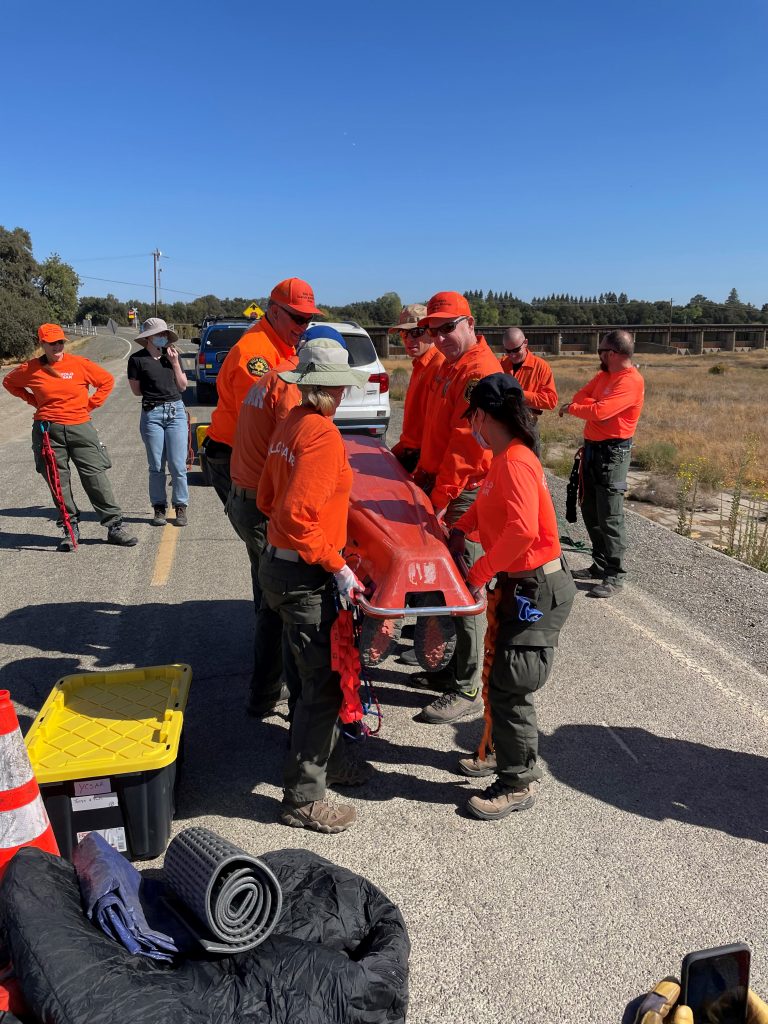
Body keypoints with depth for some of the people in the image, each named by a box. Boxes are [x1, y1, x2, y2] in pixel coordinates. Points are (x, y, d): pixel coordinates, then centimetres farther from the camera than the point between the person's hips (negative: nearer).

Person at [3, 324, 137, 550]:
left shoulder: (80, 364, 0)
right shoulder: (30, 369, 3)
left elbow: (107, 381, 11)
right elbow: (9, 382, 20)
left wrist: (89, 404, 4)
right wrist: (35, 402, 8)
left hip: (80, 427, -1)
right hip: (48, 431, 1)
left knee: (96, 477, -3)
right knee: (58, 482, 4)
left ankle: (115, 526, 4)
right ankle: (70, 529, 16)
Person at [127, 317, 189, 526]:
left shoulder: (172, 354, 12)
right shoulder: (137, 359, 1)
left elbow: (183, 386, 10)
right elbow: (136, 390, 4)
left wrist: (175, 363, 1)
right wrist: (157, 389, 5)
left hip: (176, 411, 2)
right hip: (152, 413, -2)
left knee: (178, 465, -1)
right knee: (156, 466, 3)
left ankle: (181, 508, 8)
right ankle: (159, 508, 13)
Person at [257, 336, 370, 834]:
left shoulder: (290, 424, 7)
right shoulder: (323, 433, -20)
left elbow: (268, 499, 15)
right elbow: (295, 516, -28)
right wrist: (337, 567, -22)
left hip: (279, 564, 10)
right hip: (306, 577, -10)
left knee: (317, 675, 25)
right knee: (325, 683, 0)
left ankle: (316, 758, 44)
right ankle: (303, 799, 12)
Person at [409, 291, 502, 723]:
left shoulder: (481, 372, -16)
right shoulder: (448, 367, 16)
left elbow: (467, 447, -21)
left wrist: (440, 498, -20)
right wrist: (422, 477, 17)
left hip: (466, 493, -10)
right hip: (441, 484, 10)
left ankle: (468, 690, 7)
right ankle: (453, 668, 29)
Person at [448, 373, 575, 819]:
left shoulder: (515, 462, -22)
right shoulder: (504, 458, 8)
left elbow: (522, 529, -32)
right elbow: (488, 503, 25)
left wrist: (480, 572, -24)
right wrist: (461, 528, 11)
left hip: (539, 589, -9)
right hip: (520, 583, 9)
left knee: (511, 685, -2)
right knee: (501, 677, 19)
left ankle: (520, 784, 14)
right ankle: (506, 753, 38)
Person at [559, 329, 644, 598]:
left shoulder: (631, 381, -17)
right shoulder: (604, 375, 13)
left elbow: (600, 411, -26)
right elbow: (581, 396, 10)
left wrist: (571, 409, -9)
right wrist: (596, 403, -11)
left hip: (612, 451, -9)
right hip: (592, 447, 9)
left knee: (609, 516, -7)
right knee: (590, 510, 15)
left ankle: (615, 575, 1)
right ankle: (600, 565, 26)